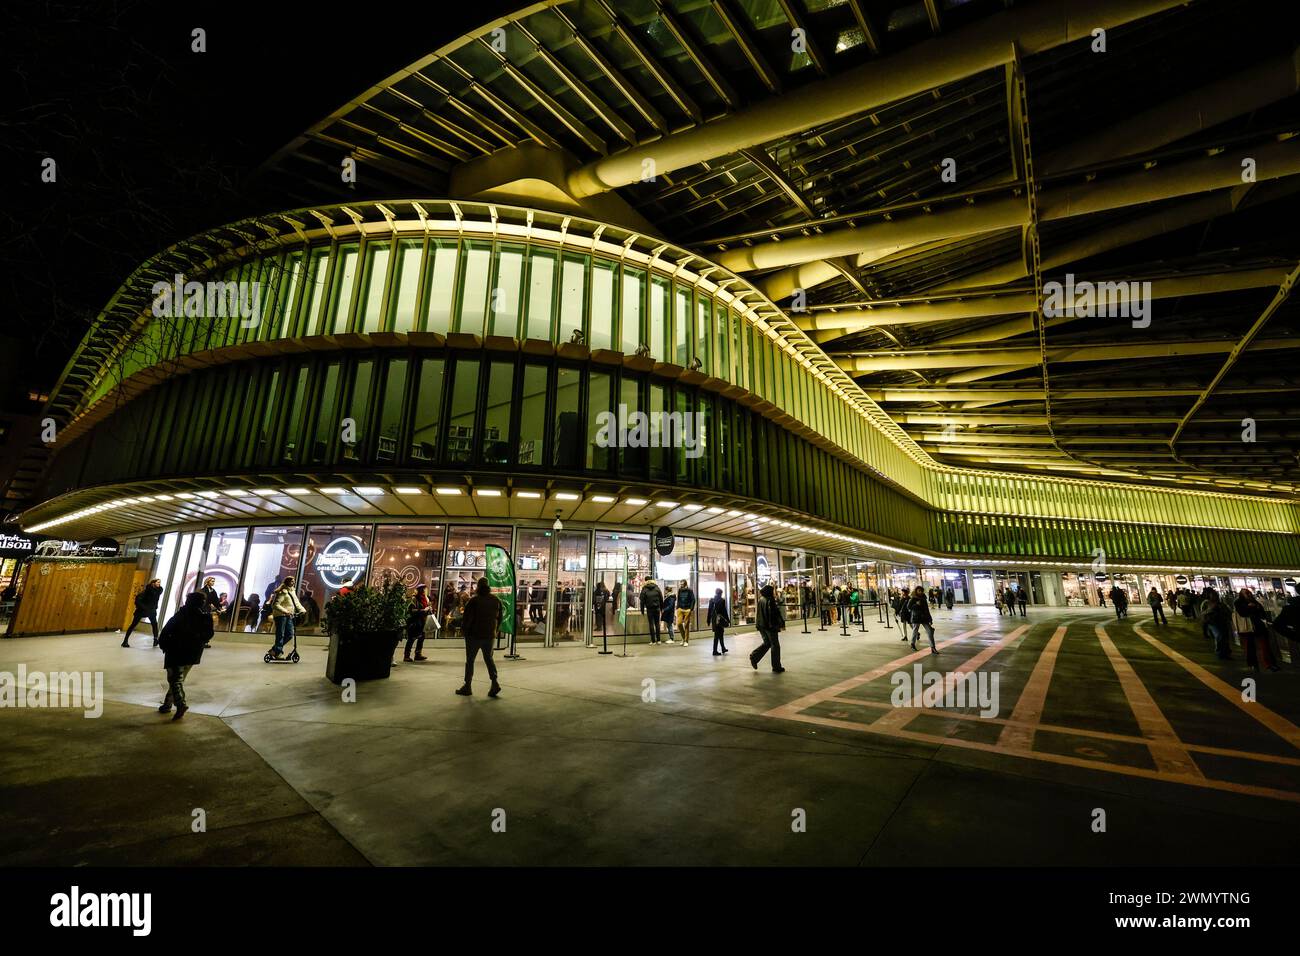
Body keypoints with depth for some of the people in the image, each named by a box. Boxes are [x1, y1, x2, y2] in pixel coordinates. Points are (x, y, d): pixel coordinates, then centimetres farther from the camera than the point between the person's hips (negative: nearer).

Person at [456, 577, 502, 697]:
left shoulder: (473, 601, -14)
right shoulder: (496, 600, 2)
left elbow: (467, 619, -13)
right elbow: (499, 618, 7)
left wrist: (463, 629, 4)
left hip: (474, 635, -4)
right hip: (490, 635, 4)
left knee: (470, 660, 8)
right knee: (489, 659, 13)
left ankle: (467, 687, 14)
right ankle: (494, 683, 0)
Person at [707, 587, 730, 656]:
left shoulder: (711, 600, 3)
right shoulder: (722, 600, -11)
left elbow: (709, 610, 7)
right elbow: (724, 611, -11)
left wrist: (708, 620, 12)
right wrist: (728, 619, -3)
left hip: (714, 619, 5)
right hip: (720, 619, -5)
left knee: (720, 633, 18)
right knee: (717, 635, 2)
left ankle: (723, 648, 28)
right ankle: (715, 651, 4)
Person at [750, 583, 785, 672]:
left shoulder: (761, 600, 7)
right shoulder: (770, 601, -16)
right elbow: (776, 614, -17)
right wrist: (782, 624, -11)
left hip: (762, 626, 7)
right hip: (771, 626, -7)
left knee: (766, 643, 20)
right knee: (775, 645, 4)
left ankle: (754, 656, 7)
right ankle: (776, 667, 10)